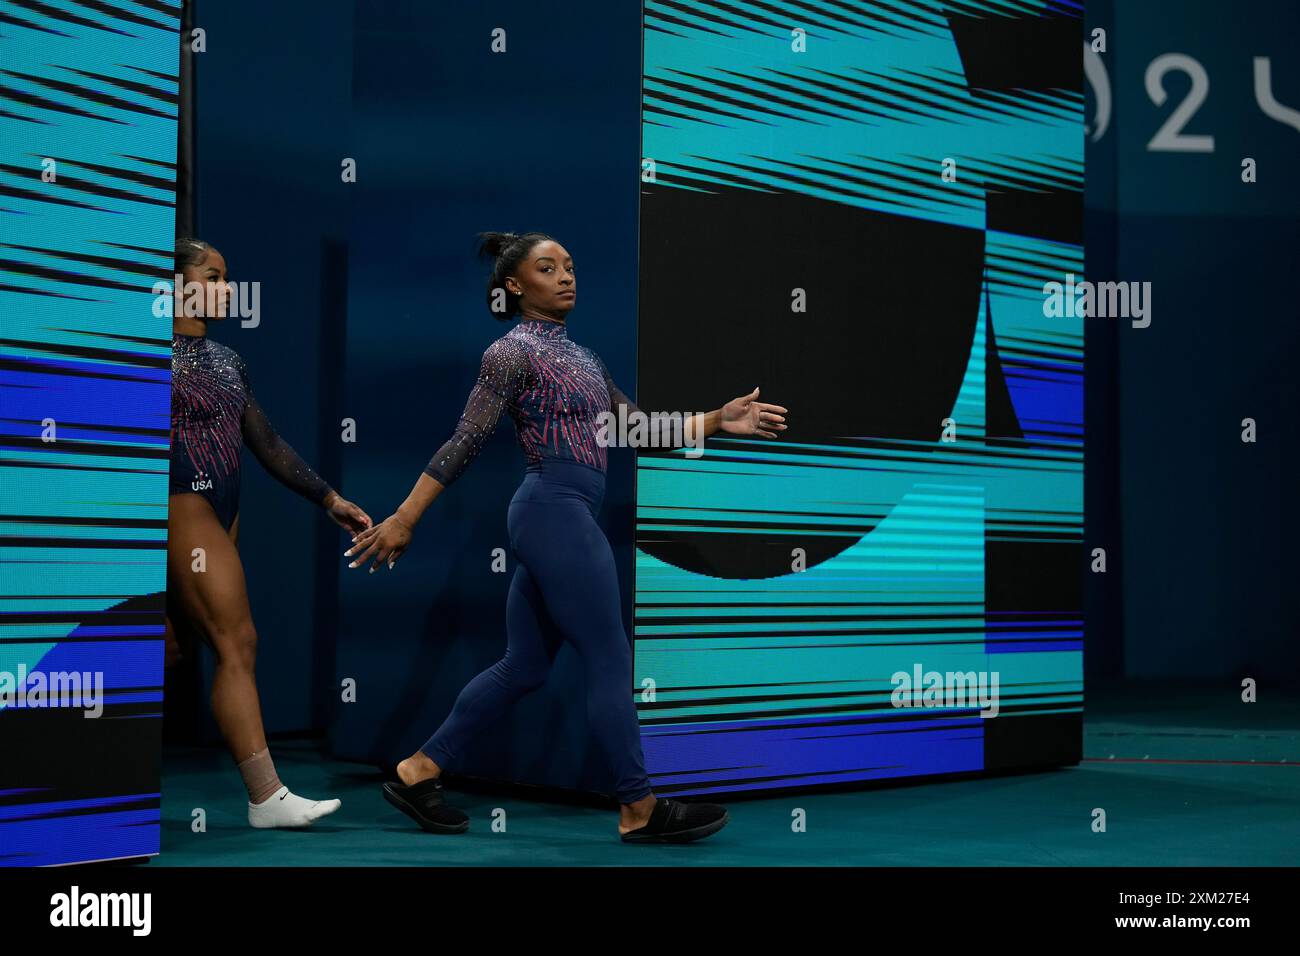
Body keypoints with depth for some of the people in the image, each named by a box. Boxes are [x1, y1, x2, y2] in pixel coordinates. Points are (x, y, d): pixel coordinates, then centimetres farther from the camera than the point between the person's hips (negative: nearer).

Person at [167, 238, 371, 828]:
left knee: (178, 643, 10)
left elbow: (267, 443, 18)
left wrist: (328, 500, 14)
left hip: (222, 513, 8)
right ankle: (266, 797, -10)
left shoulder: (226, 360, 17)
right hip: (183, 507, -8)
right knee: (238, 643, -11)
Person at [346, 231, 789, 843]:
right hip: (554, 511, -9)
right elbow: (463, 444, -9)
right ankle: (639, 809, 3)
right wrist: (403, 520, -11)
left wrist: (719, 420, 7)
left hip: (562, 516, 9)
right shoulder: (513, 351, -6)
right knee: (610, 659, -5)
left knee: (523, 666, 11)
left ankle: (417, 772, 17)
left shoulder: (580, 356, 20)